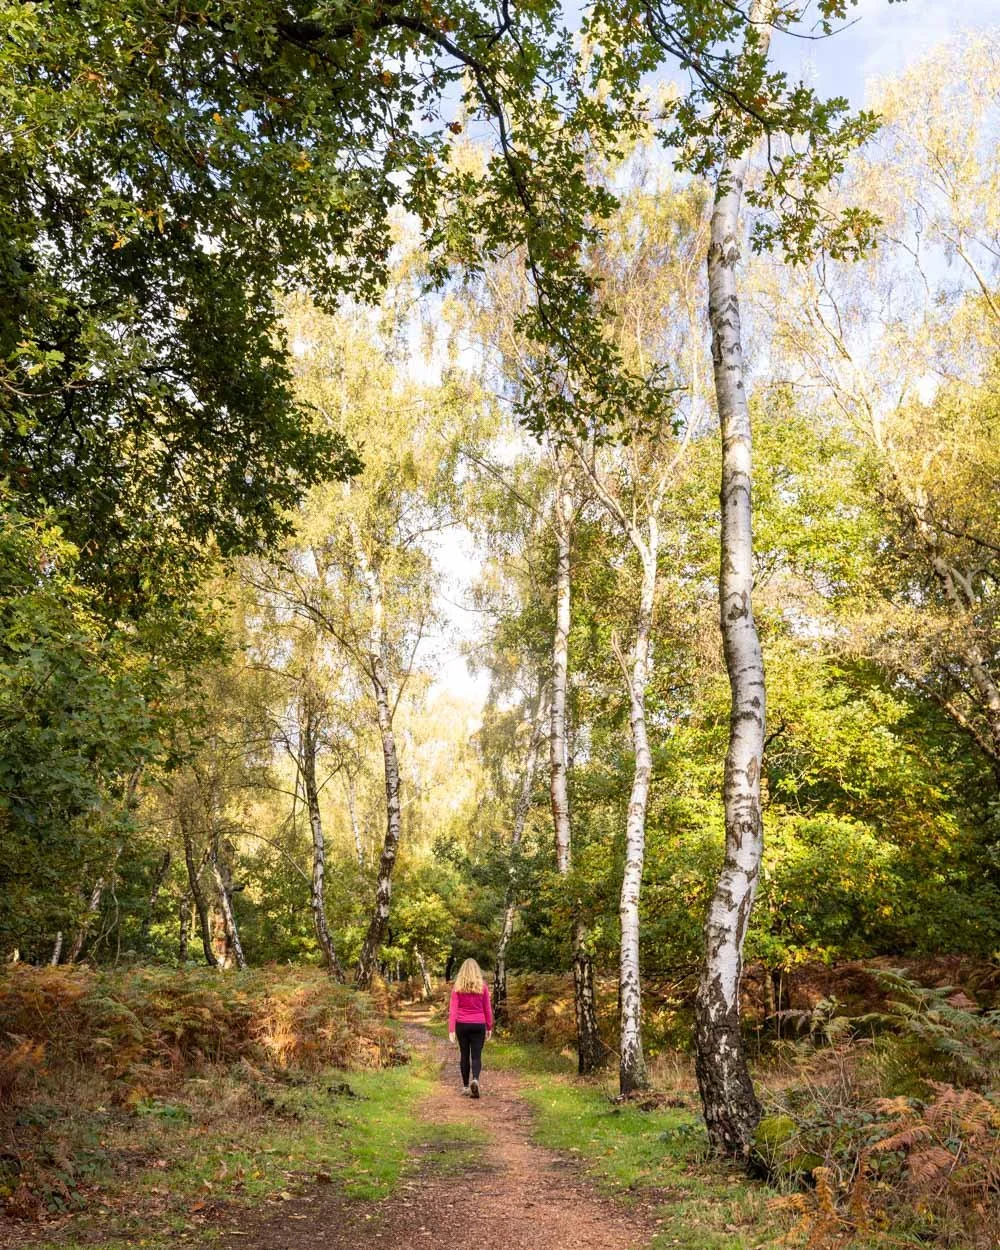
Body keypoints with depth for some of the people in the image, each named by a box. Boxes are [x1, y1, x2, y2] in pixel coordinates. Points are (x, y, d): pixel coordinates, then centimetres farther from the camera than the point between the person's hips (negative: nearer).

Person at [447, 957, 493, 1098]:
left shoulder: (457, 987, -2)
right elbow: (488, 1009, 2)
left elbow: (453, 1010, -7)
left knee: (464, 1054, 14)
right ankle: (475, 1079, -24)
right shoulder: (482, 986, -2)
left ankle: (465, 1086, 19)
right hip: (478, 1025, -1)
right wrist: (489, 1028, 10)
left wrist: (451, 1030, -8)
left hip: (462, 1025, 1)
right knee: (476, 1056, 1)